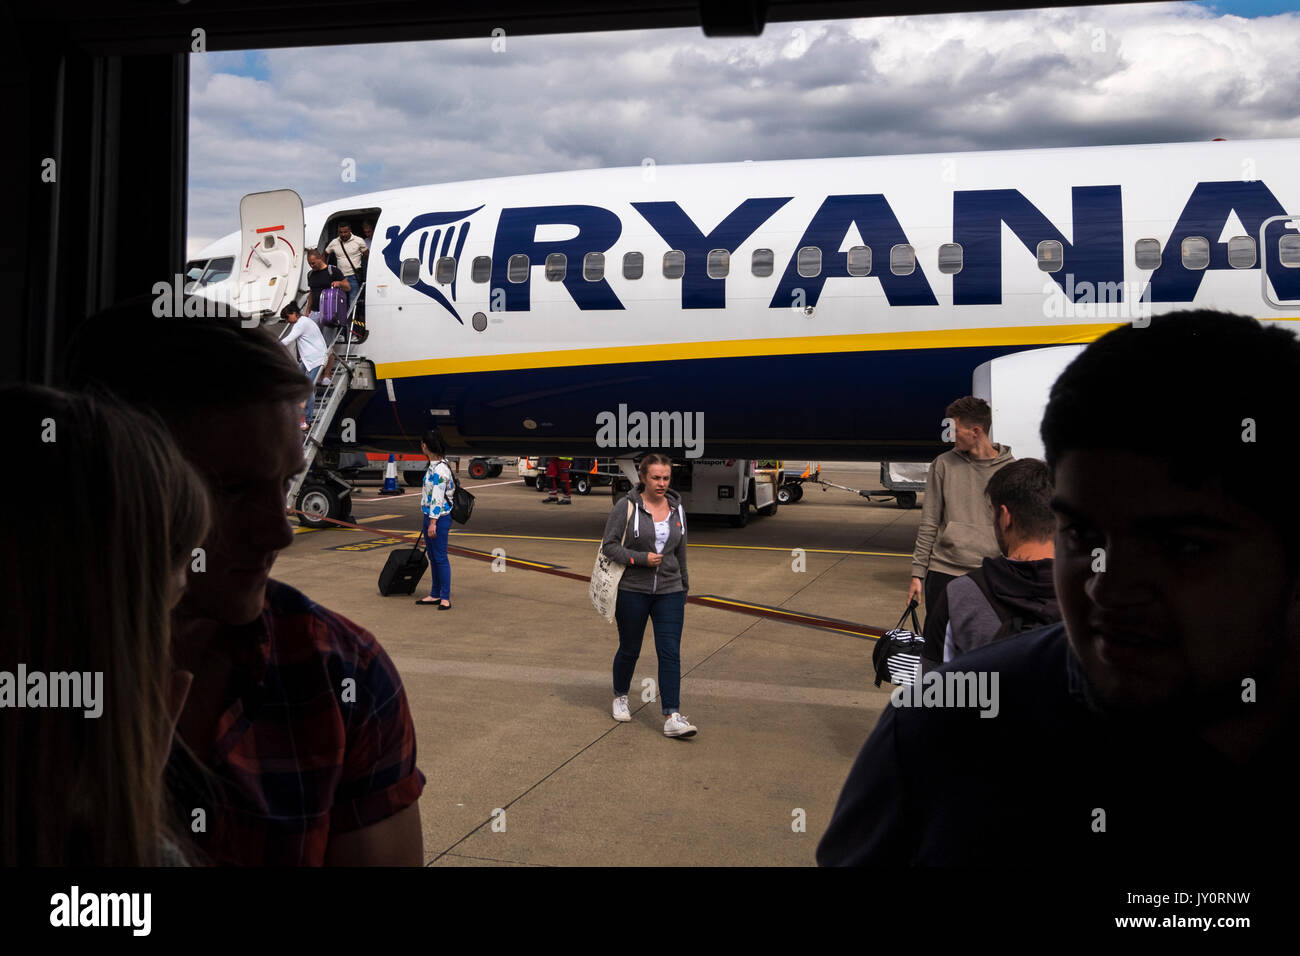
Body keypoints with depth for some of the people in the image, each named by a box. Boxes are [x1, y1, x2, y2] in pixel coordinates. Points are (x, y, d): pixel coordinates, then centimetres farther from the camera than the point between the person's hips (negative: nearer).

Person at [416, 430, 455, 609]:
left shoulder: (440, 469, -18)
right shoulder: (432, 466, 13)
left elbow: (437, 498, -21)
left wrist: (433, 523, -22)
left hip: (439, 518, -10)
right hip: (429, 517, 10)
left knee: (440, 557, -5)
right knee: (432, 557, 14)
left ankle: (445, 598, 1)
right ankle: (435, 595, 23)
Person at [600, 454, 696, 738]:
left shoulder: (677, 508, 6)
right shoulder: (626, 507, -8)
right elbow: (609, 545, -9)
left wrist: (684, 584, 21)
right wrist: (641, 558, -20)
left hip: (669, 591, 3)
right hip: (632, 591, -3)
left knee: (670, 652, -6)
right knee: (629, 649, 11)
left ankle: (672, 718, -7)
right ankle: (620, 697, 37)